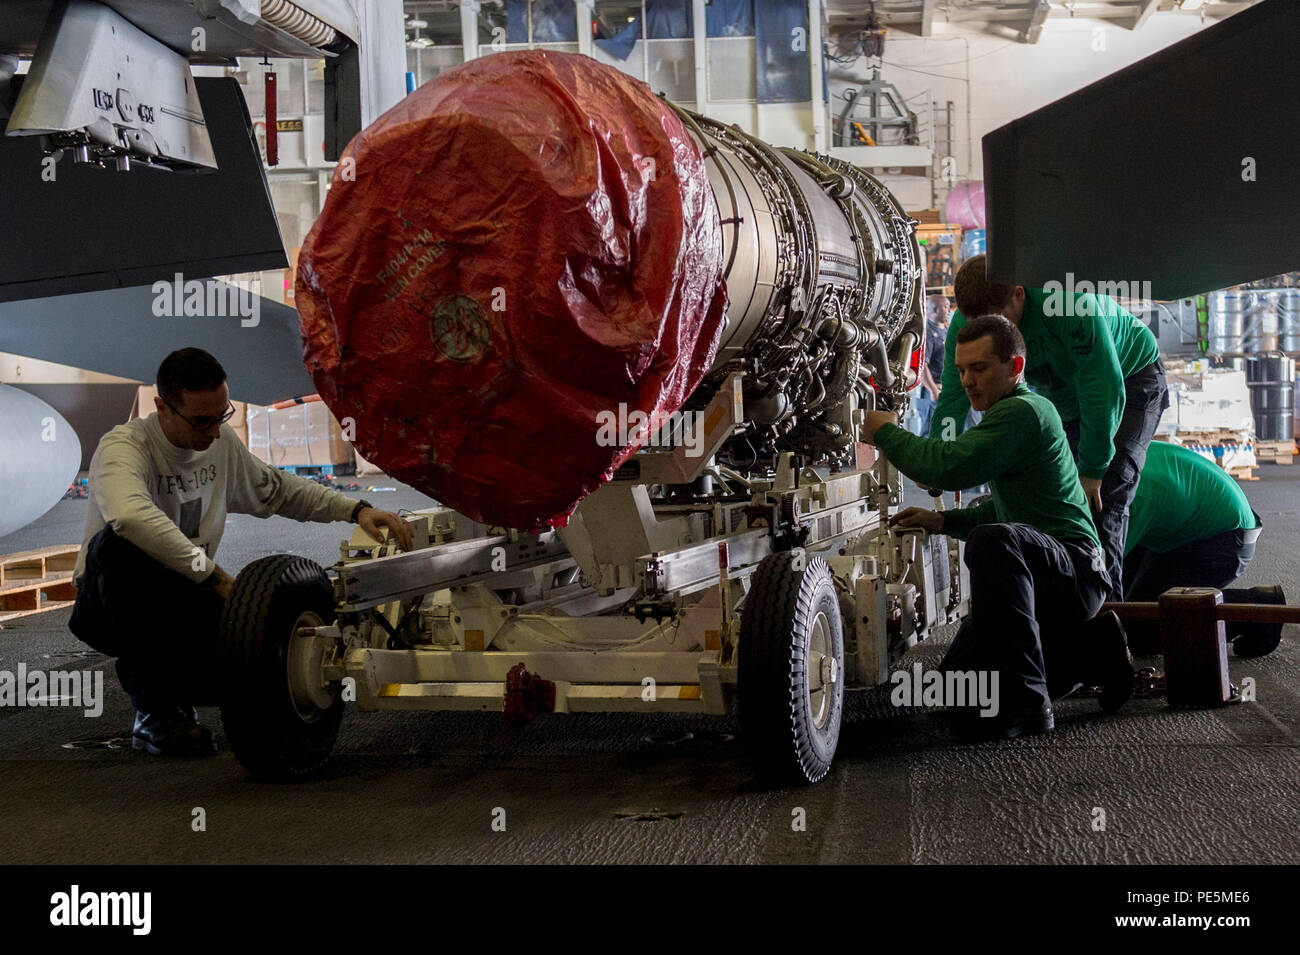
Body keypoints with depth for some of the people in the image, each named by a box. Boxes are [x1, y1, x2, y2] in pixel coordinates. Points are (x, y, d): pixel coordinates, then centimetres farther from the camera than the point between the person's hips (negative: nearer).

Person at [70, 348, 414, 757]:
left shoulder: (222, 443, 4)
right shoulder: (123, 447, -19)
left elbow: (277, 489, 21)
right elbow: (130, 515, -41)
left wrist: (356, 509, 8)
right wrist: (217, 579, -40)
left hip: (185, 597, 5)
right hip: (111, 608, -5)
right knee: (121, 544, -38)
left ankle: (175, 683, 14)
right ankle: (153, 709, -23)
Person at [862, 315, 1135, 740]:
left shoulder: (1025, 411, -16)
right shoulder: (1007, 415, 18)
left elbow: (950, 466, -27)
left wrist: (887, 434, -11)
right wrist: (943, 521, 9)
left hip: (1076, 568, -10)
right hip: (1040, 576, 10)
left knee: (991, 540, -39)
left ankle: (1023, 704, -34)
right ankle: (1091, 650, 17)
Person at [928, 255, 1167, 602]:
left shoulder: (1072, 306, -40)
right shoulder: (966, 324, -23)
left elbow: (1104, 392, -34)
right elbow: (953, 397, -17)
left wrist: (1092, 471, -28)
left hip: (1130, 380, -6)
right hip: (1063, 398, 6)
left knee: (1103, 499, -19)